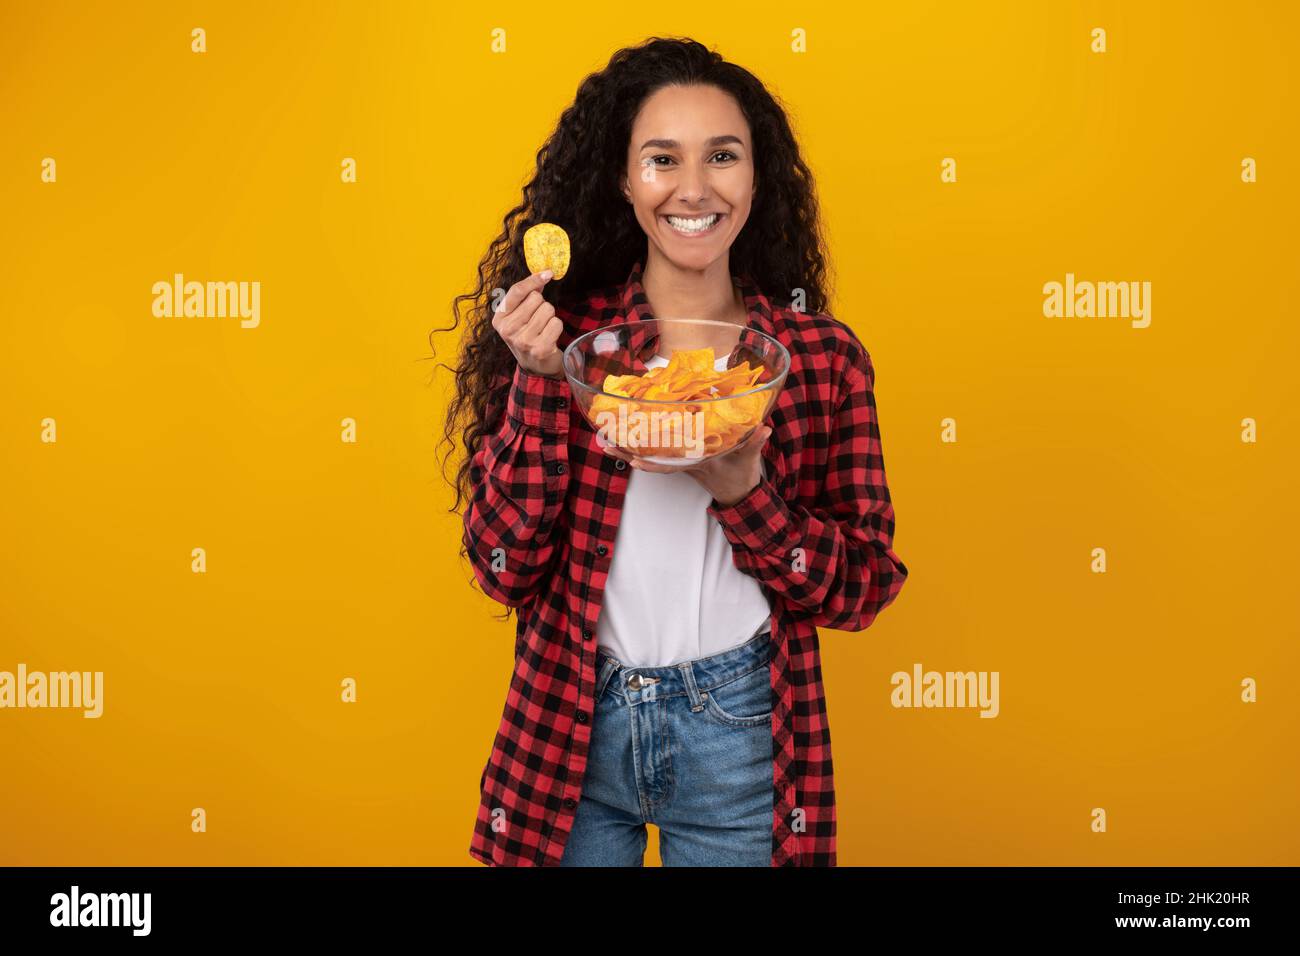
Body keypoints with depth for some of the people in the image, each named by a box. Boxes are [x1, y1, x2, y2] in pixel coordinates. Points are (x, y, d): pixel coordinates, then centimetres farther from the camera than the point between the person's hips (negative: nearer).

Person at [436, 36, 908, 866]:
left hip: (736, 730, 0)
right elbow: (506, 569, -7)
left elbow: (863, 588, -4)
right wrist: (540, 380, -17)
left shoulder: (821, 354, -4)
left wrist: (742, 491, -20)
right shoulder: (561, 333, -4)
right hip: (572, 726, 0)